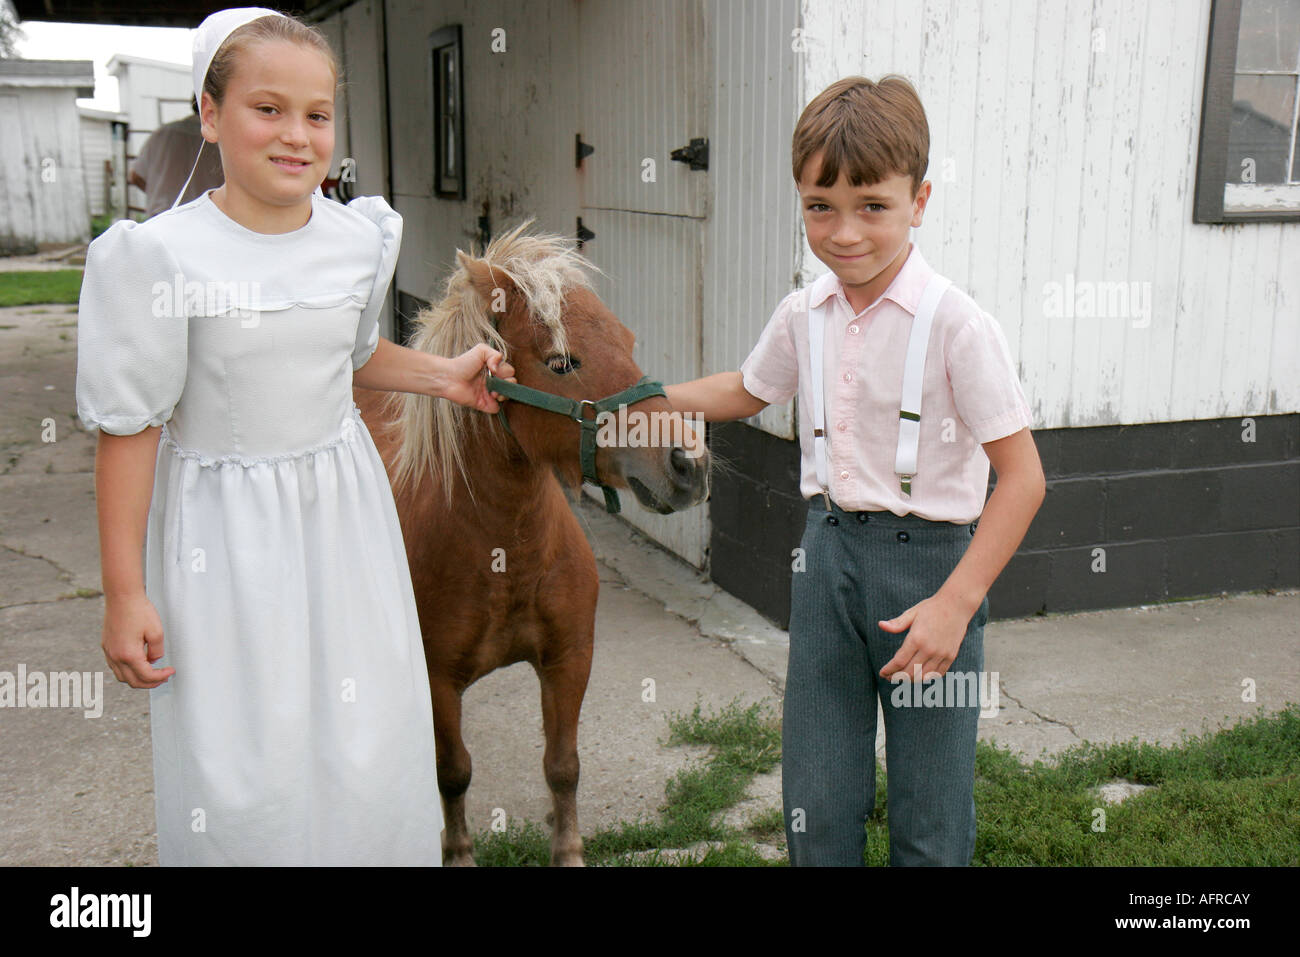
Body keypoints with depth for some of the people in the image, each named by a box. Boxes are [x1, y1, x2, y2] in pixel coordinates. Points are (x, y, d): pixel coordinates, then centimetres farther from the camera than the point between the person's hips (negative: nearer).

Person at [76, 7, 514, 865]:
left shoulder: (359, 238, -1)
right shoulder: (163, 257, -15)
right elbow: (130, 429, -11)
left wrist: (442, 375, 6)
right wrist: (123, 591, -10)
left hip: (341, 506, 4)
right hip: (226, 528, -4)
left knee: (367, 750, 12)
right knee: (241, 770, 3)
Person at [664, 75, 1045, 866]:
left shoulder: (955, 324, -17)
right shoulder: (804, 315, 1)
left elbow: (1023, 478, -16)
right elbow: (747, 391, 23)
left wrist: (955, 604, -20)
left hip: (925, 558, -5)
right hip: (828, 549, 5)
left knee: (929, 820, 8)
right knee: (816, 803, 14)